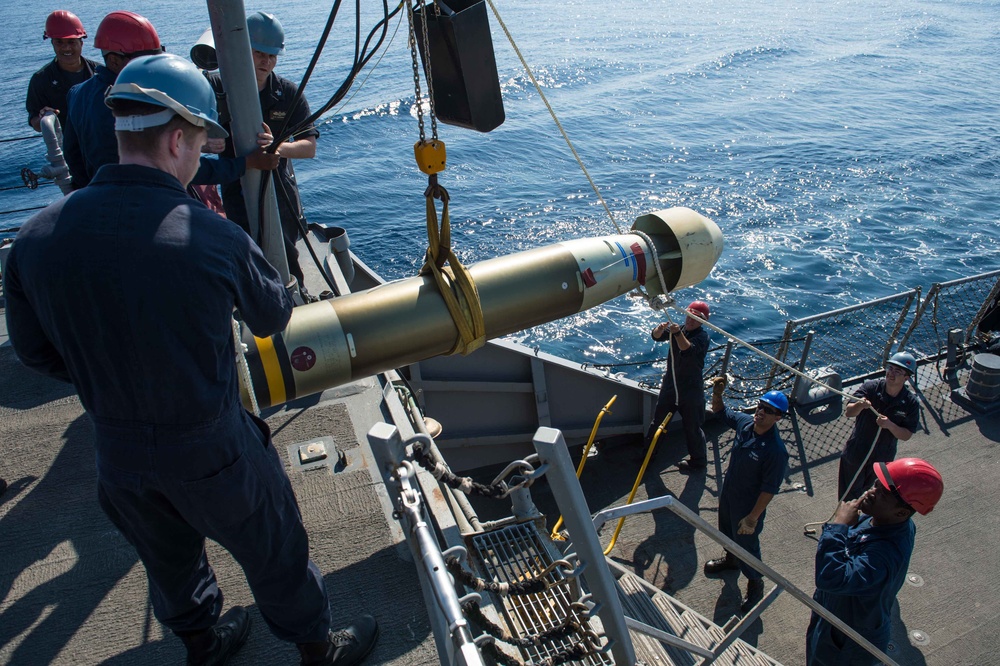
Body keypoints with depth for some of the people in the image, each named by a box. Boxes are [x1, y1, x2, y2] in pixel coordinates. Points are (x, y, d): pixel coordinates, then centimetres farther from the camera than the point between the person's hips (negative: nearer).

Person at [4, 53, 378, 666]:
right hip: (211, 448, -5)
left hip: (117, 450, 5)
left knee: (169, 560, 29)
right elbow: (273, 317, -7)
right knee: (275, 555, 19)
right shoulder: (213, 237, -27)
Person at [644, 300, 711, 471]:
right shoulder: (678, 329, 2)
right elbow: (656, 336, -12)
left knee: (692, 427, 5)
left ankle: (699, 461, 23)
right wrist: (660, 329, -34)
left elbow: (688, 350, -32)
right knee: (657, 420, 16)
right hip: (670, 385, 5)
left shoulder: (702, 336, -13)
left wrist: (678, 333, -46)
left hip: (691, 389, -5)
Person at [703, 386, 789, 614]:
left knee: (747, 545, 13)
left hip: (748, 505, -7)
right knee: (727, 532, 31)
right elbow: (720, 411, 7)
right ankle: (730, 559, 60)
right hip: (727, 493, 7)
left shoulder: (776, 450, -33)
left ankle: (756, 585, 39)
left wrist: (753, 518, -21)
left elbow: (769, 489, -26)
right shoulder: (745, 423, -14)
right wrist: (717, 393, -12)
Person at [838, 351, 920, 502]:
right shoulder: (870, 387, -17)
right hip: (856, 453, -2)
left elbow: (906, 435, -12)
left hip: (882, 459, 2)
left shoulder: (911, 403, -14)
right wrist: (860, 405, -46)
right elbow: (848, 412, -23)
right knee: (849, 494, 9)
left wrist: (889, 425, -32)